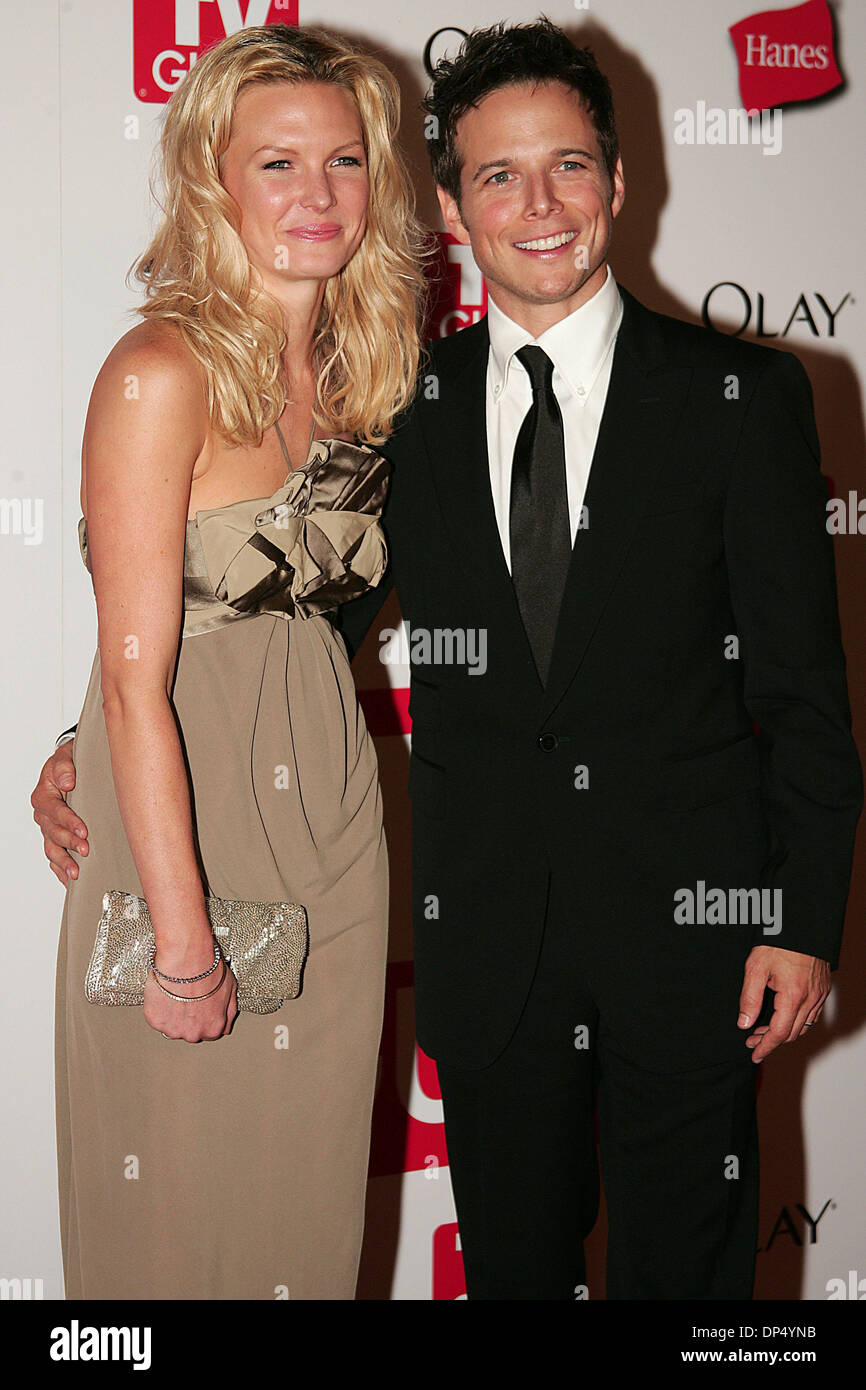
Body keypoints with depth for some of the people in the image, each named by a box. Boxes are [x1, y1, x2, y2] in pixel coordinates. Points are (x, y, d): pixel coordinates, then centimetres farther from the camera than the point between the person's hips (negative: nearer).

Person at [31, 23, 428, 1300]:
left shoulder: (358, 374, 6)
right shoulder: (162, 376, -15)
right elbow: (137, 679, -18)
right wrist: (185, 940, -18)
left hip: (331, 807, 6)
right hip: (177, 813, -6)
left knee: (307, 1188, 17)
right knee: (181, 1205, 9)